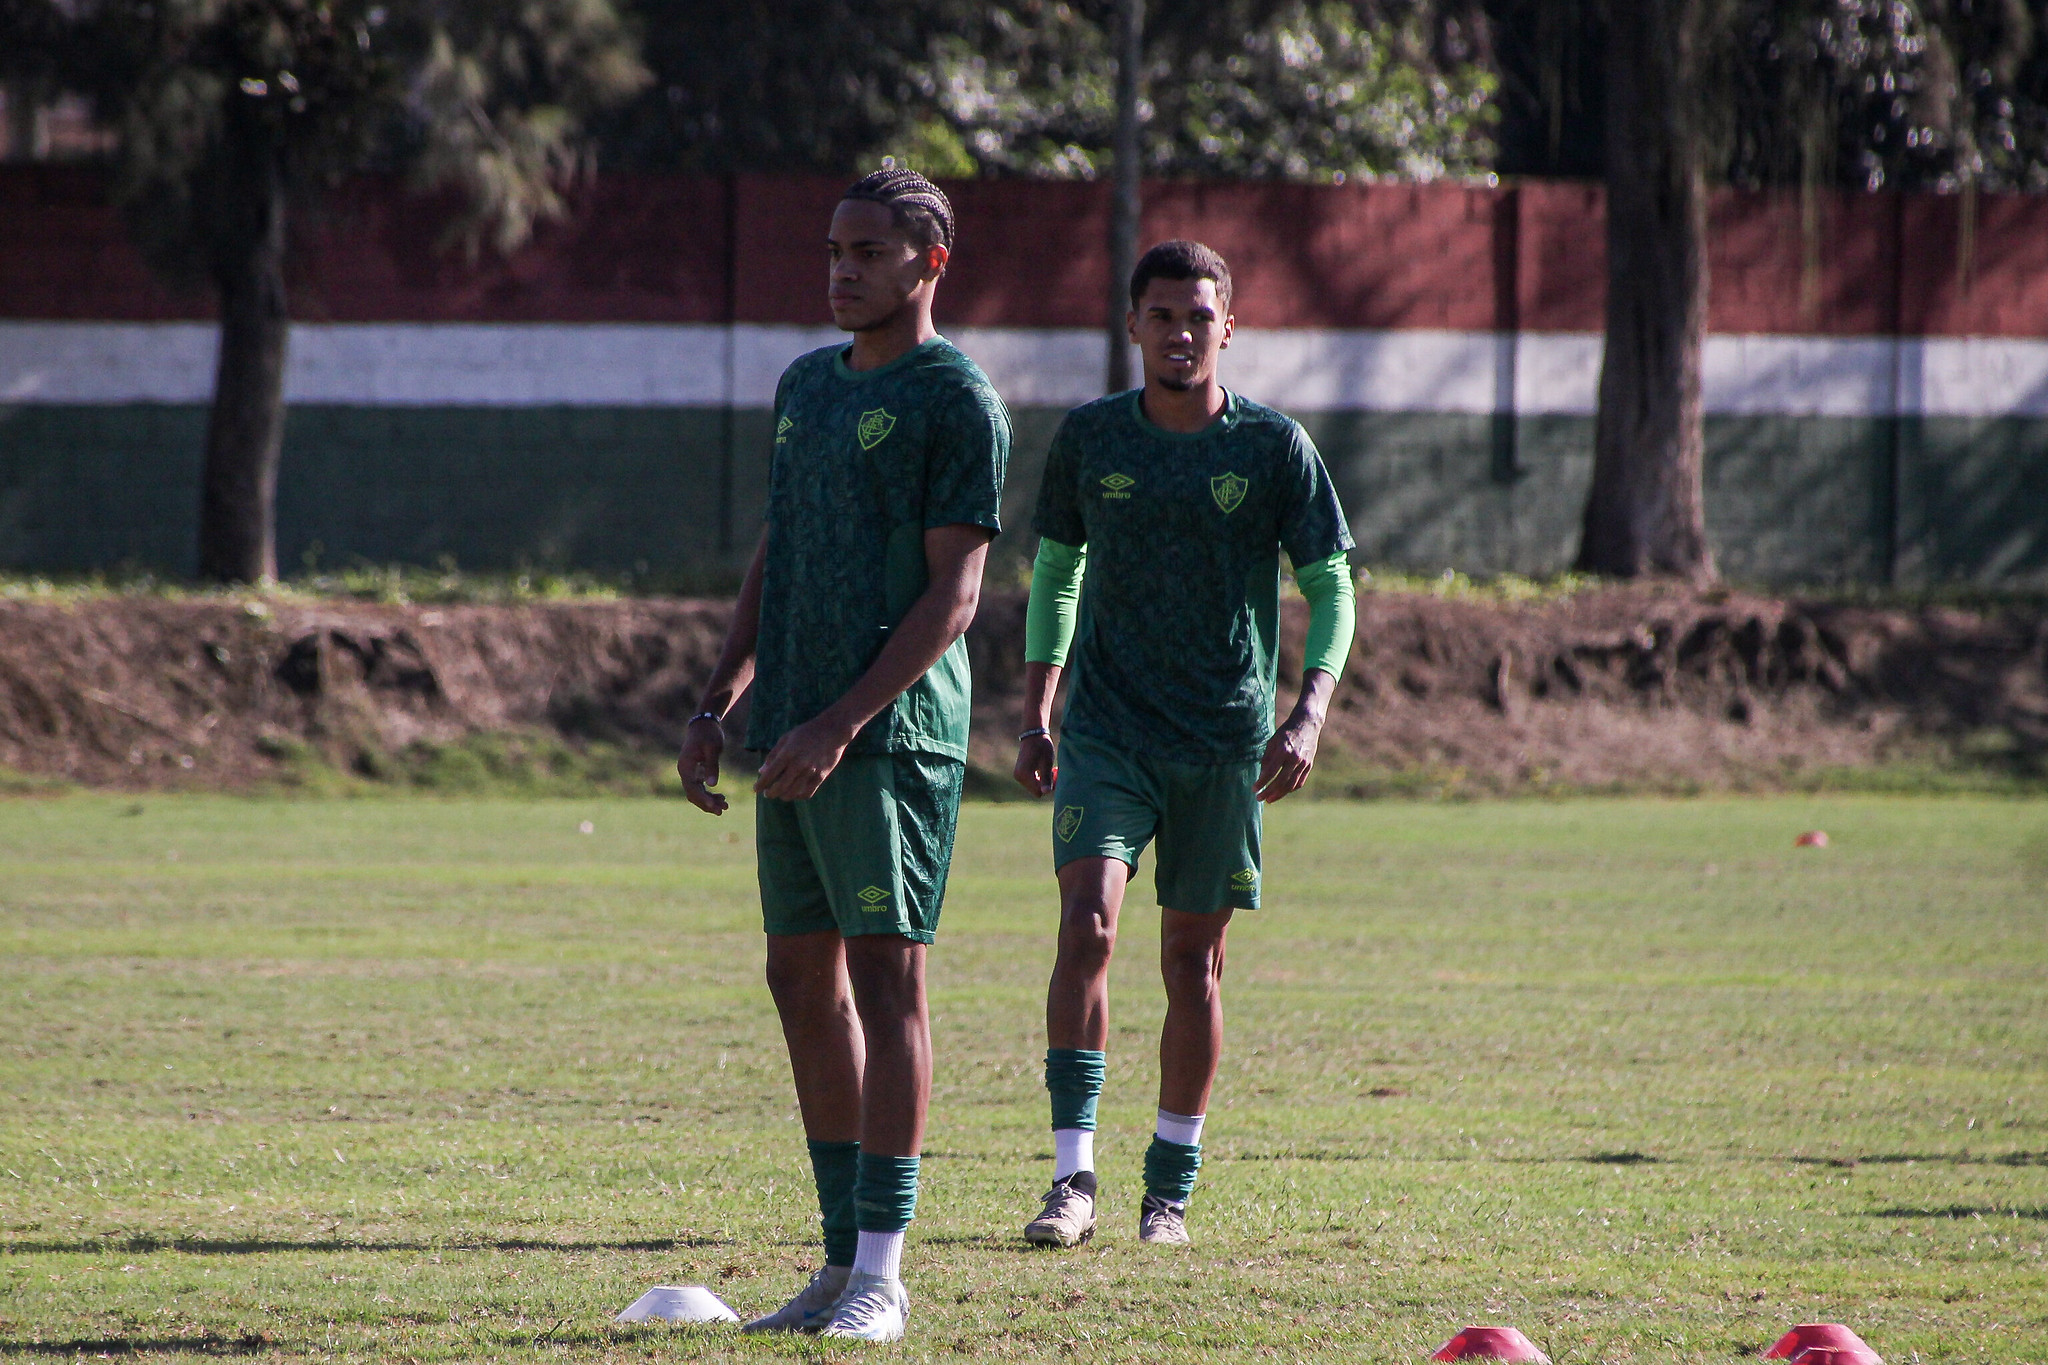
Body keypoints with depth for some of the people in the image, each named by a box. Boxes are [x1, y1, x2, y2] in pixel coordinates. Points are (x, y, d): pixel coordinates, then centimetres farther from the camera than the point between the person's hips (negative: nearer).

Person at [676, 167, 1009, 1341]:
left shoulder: (957, 400, -7)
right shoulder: (807, 385, 17)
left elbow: (953, 594, -12)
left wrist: (837, 725, -18)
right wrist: (718, 704, 14)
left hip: (894, 737, -8)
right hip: (799, 740, 8)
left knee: (884, 977, -8)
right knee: (804, 979, 8)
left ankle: (882, 1274, -8)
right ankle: (843, 1260, 14)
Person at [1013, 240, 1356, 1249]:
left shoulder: (1274, 446, -1)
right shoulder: (1089, 438, 3)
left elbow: (1331, 592, 2)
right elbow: (1054, 577, 15)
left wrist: (1306, 718, -12)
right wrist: (1036, 720, 9)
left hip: (1226, 740, 0)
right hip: (1107, 730, 0)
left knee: (1192, 959, 5)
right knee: (1087, 928, -17)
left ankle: (1170, 1187, 17)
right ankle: (1073, 1177, -19)